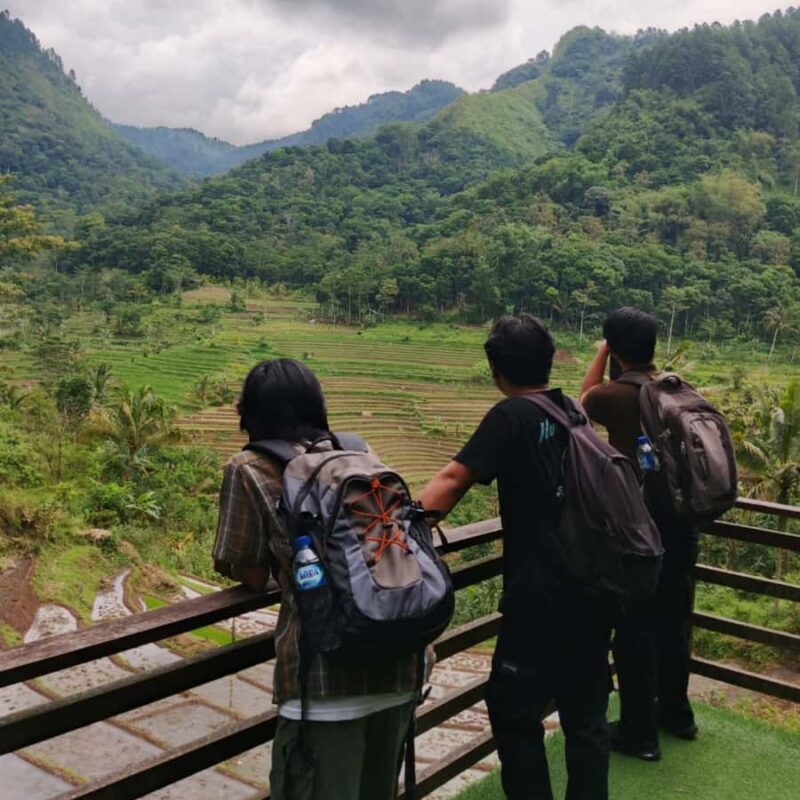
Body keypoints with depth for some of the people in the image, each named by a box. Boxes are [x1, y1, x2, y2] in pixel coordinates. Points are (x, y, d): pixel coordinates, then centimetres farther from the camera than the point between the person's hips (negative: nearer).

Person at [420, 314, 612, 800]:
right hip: (593, 590, 7)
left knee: (515, 713, 8)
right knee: (586, 714, 17)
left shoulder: (512, 415, -11)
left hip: (541, 596, -7)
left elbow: (453, 480, -19)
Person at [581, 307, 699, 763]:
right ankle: (676, 713, 35)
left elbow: (585, 400, 10)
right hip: (680, 518, 6)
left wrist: (602, 352, 10)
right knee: (674, 620, 19)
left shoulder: (613, 395, -13)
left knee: (635, 627, 4)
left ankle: (640, 732, 13)